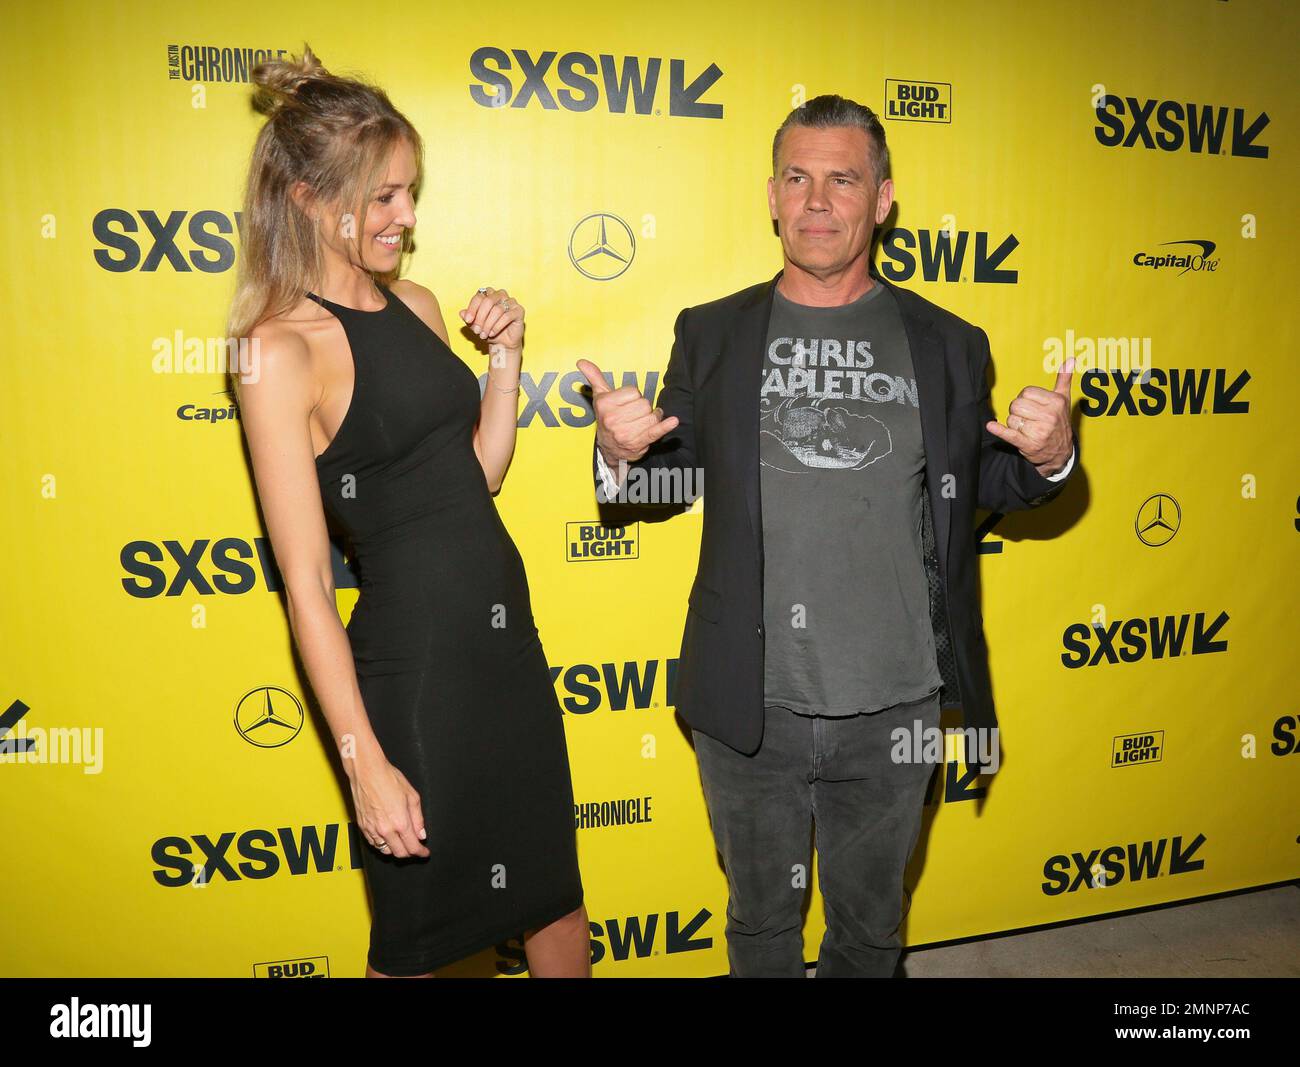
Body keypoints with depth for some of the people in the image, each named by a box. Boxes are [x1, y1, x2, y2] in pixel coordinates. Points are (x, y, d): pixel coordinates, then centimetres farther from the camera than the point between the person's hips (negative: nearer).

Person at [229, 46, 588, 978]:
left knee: (556, 898, 21)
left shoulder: (415, 304, 7)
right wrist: (365, 764, -16)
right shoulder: (282, 350, -14)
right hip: (413, 658, -6)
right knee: (417, 934, 15)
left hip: (508, 632, 7)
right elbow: (306, 583, -15)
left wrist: (506, 352, 2)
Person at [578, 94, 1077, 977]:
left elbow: (981, 489, 7)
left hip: (893, 711, 1)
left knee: (871, 926, 23)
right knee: (762, 921, 22)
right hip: (750, 708, 0)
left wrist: (1048, 458, -13)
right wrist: (620, 454, -16)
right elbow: (668, 481, 5)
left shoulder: (949, 343, 0)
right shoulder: (711, 334, 0)